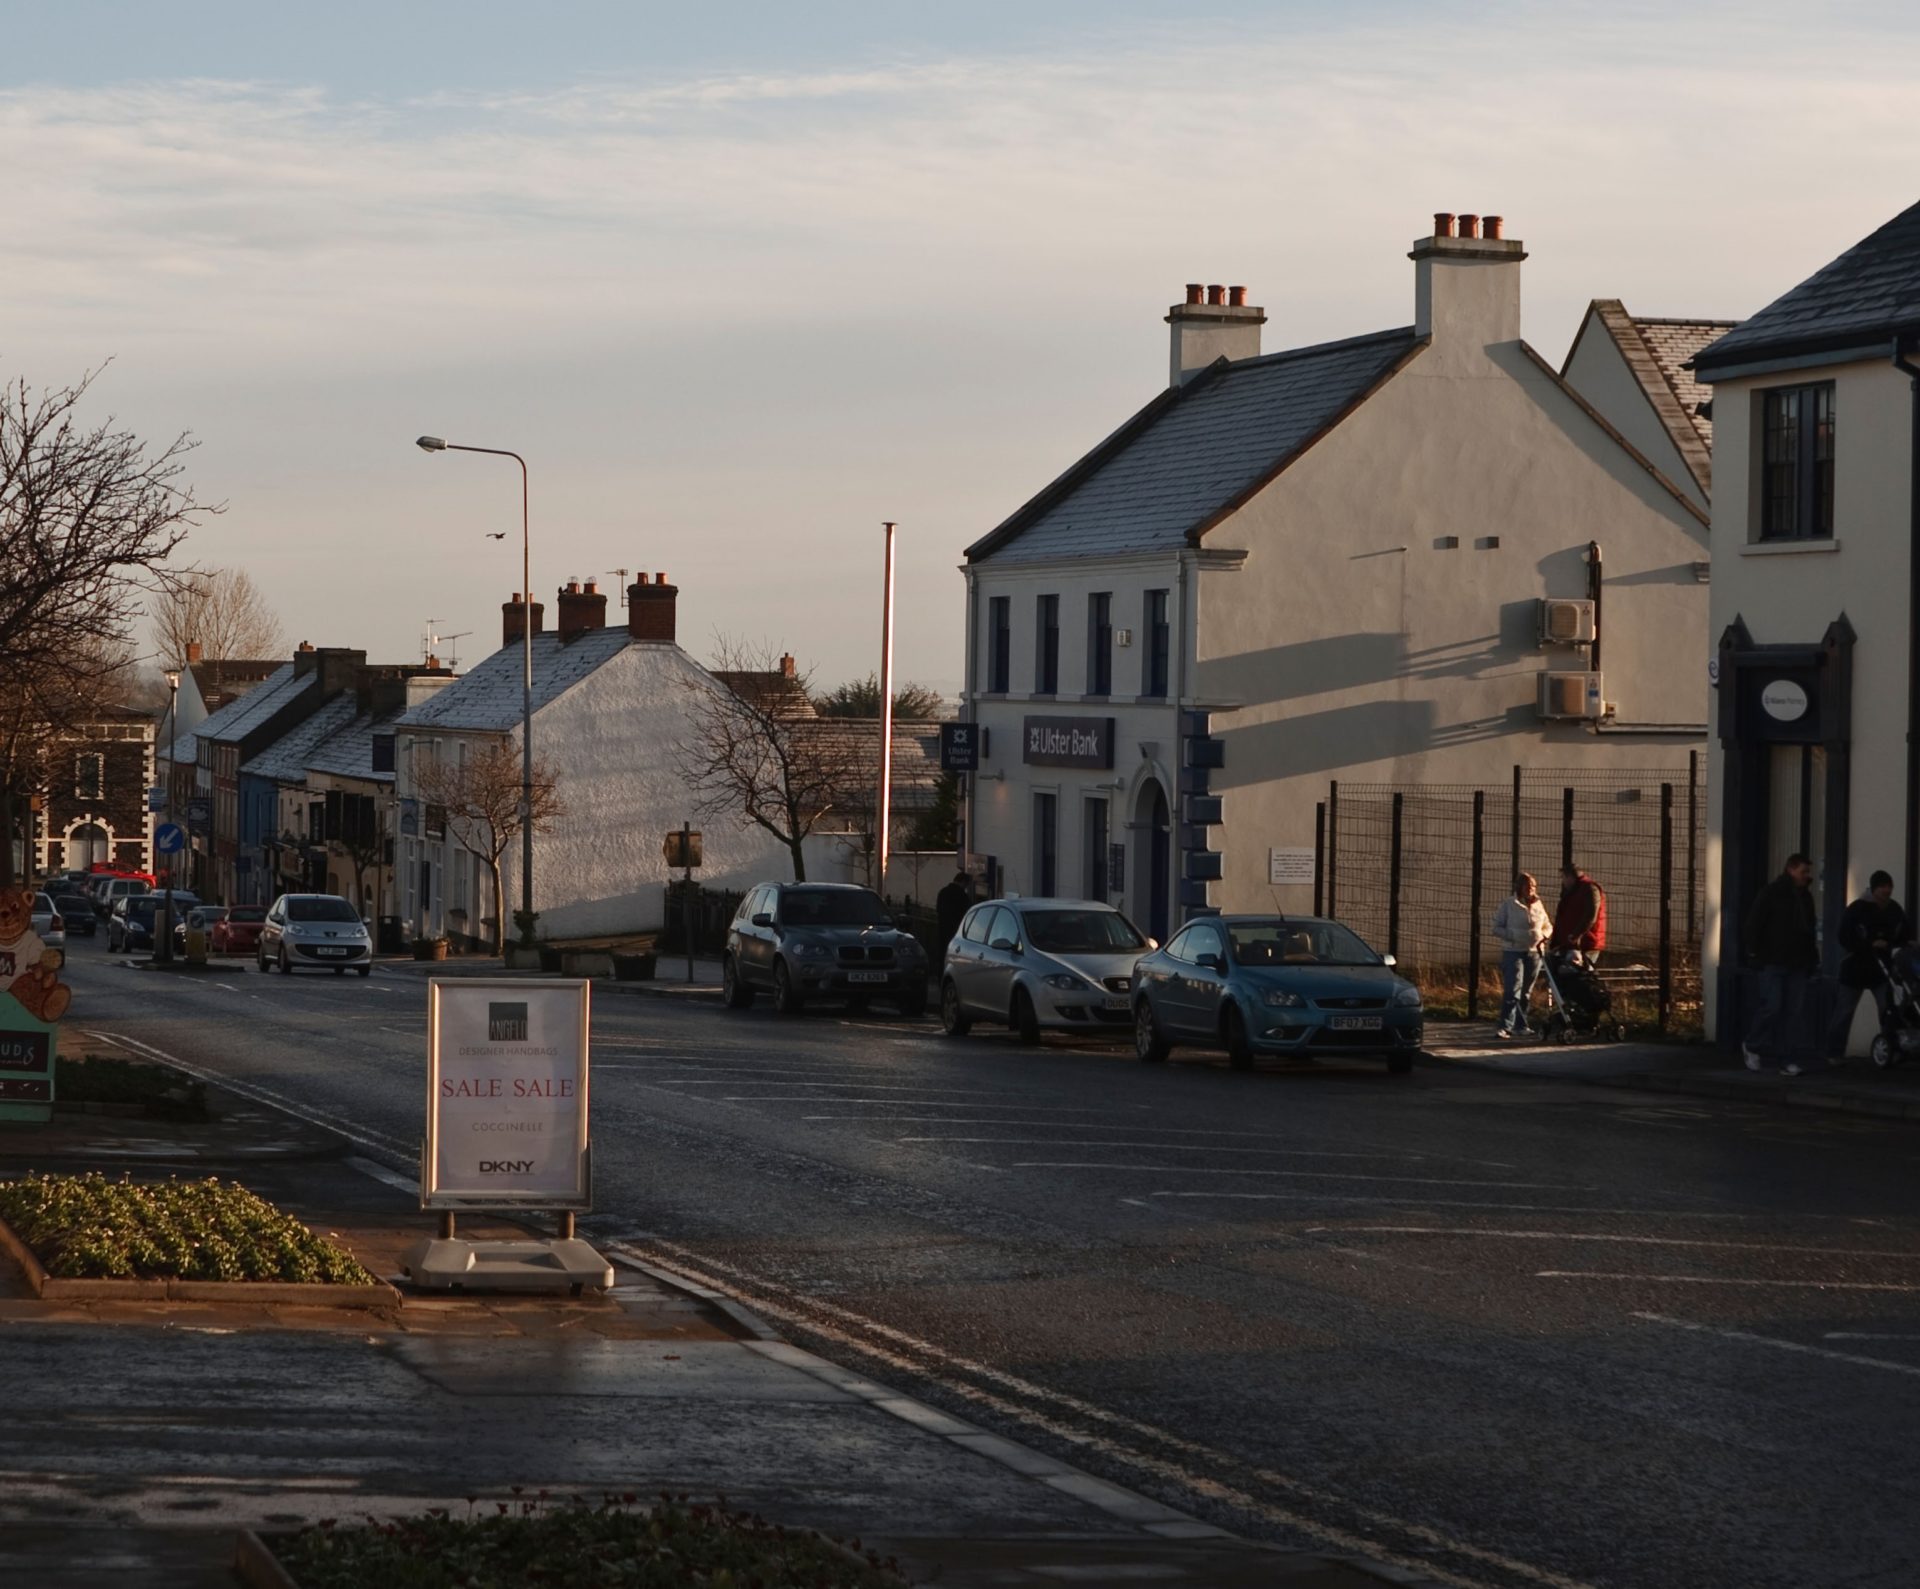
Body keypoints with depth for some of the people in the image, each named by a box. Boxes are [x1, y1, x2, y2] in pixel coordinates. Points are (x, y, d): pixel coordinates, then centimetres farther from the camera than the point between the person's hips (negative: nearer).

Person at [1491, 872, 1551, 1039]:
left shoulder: (1538, 905, 12)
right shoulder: (1508, 905, -1)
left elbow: (1548, 926, 22)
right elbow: (1497, 928, -2)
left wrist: (1544, 935, -1)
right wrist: (1514, 936, -17)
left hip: (1534, 952, 5)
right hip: (1513, 952, -5)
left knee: (1526, 992, 10)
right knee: (1512, 990, -15)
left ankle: (1520, 1025, 18)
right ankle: (1505, 1026, -18)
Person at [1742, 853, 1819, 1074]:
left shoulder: (1805, 897, 15)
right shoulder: (1771, 894, -4)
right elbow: (1753, 925, -6)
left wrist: (1811, 958, 17)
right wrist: (1754, 952, -12)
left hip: (1797, 965, 6)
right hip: (1774, 963, -6)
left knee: (1794, 1013, 0)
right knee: (1772, 1006, -12)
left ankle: (1789, 1060, 2)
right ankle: (1752, 1046, 10)